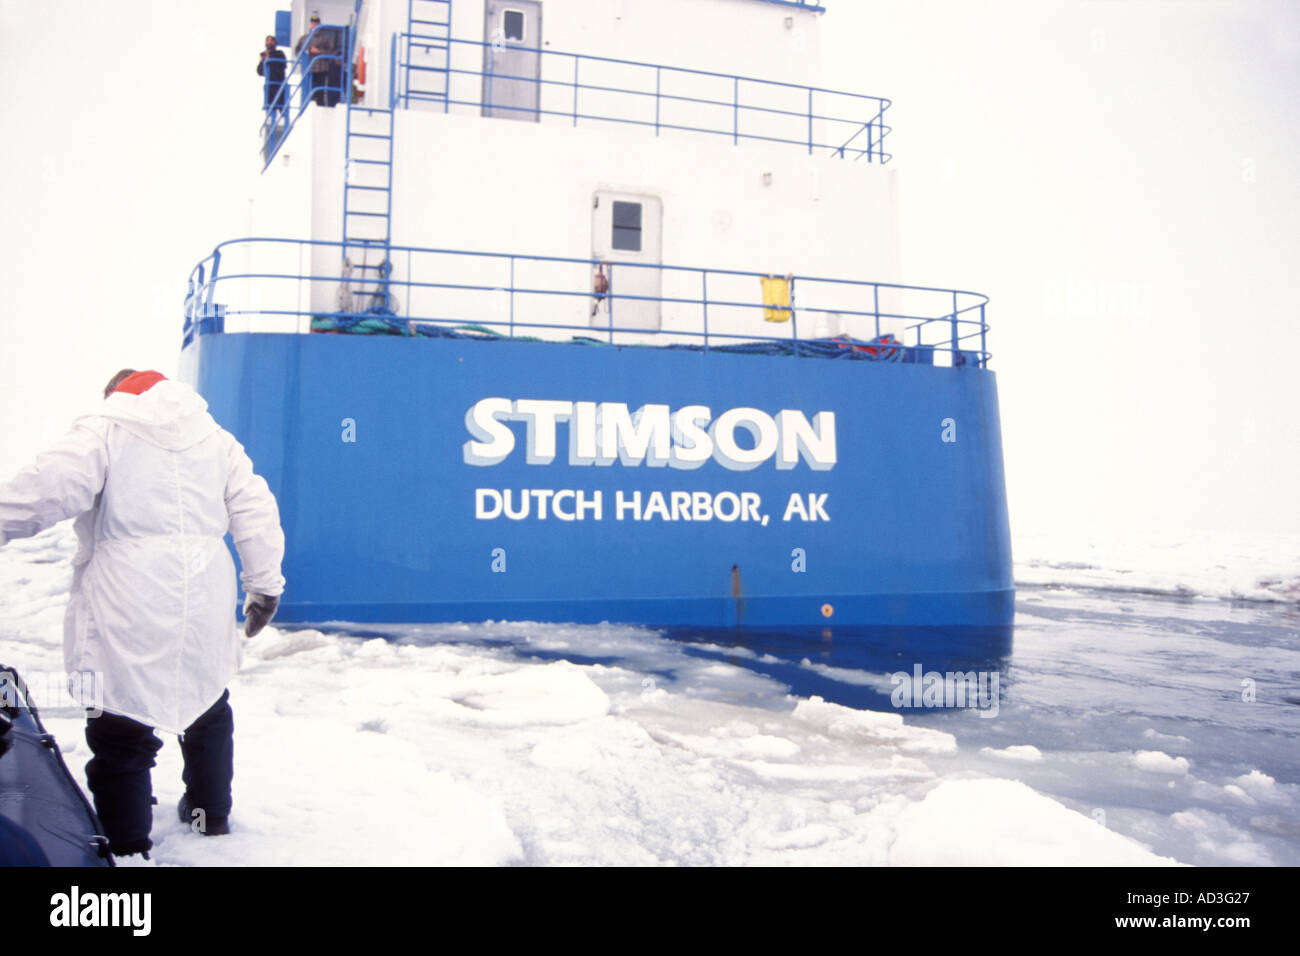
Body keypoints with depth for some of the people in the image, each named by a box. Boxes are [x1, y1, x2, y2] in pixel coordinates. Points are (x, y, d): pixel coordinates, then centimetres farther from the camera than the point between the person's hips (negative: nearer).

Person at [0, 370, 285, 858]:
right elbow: (255, 513, 10)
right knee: (207, 706, 24)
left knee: (120, 727, 4)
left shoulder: (103, 433, -2)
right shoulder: (216, 439, 14)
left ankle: (125, 843, 9)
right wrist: (265, 585, 15)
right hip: (204, 611, 6)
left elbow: (47, 488, -18)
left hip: (128, 612, -5)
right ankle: (210, 811, 38)